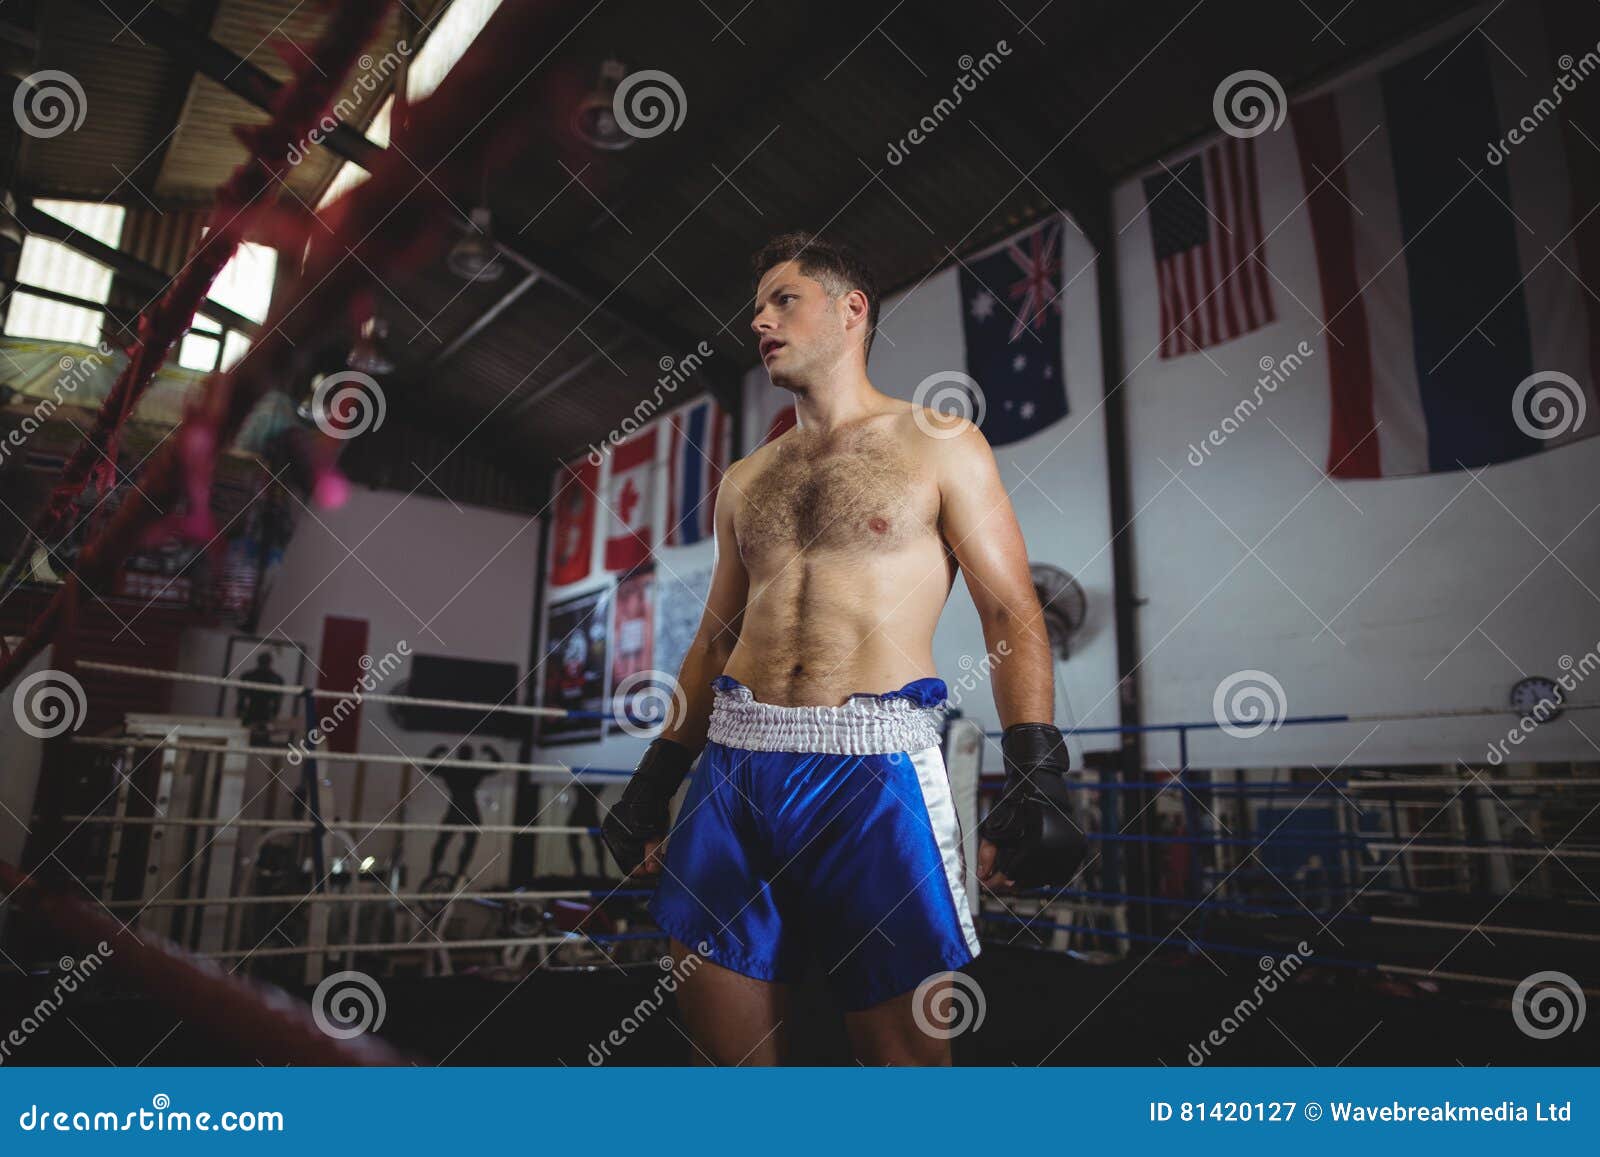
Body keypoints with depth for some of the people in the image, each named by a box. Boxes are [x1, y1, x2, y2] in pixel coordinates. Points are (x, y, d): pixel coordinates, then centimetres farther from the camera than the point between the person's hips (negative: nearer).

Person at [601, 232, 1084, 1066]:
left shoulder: (940, 446, 4)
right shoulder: (745, 480, 19)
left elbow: (1013, 616, -2)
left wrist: (1035, 778, -14)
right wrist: (654, 782, 16)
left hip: (871, 769, -4)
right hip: (733, 769, 5)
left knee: (904, 1053, 3)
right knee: (728, 1053, 10)